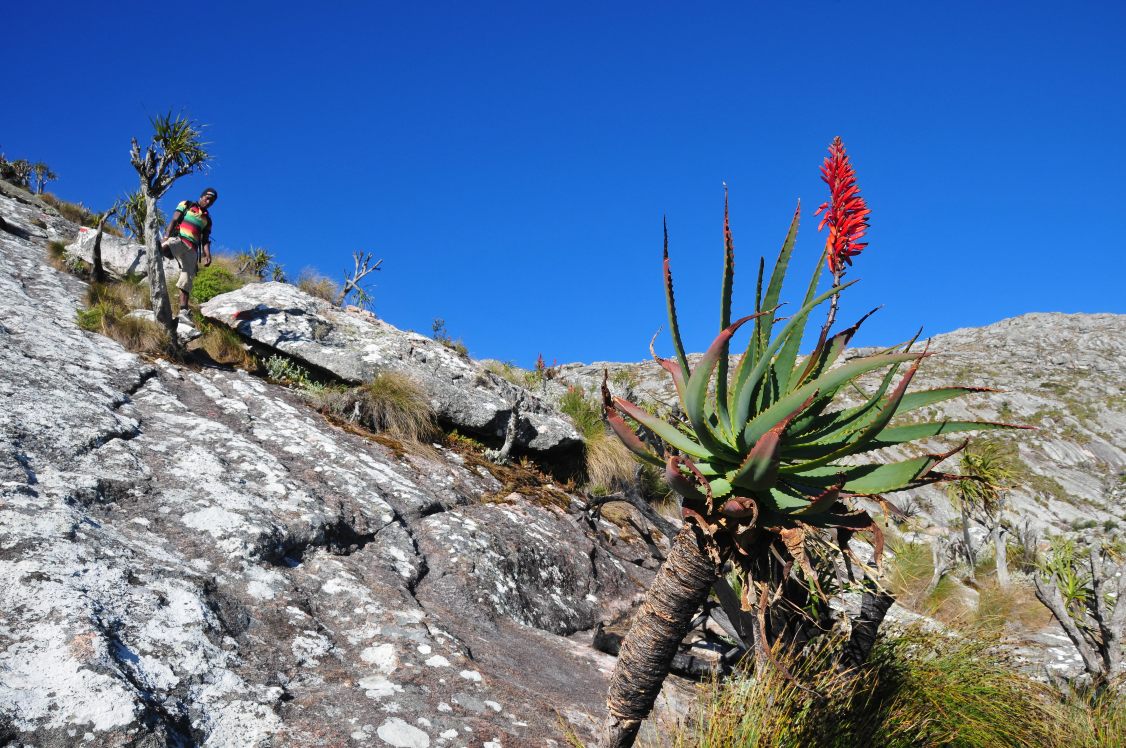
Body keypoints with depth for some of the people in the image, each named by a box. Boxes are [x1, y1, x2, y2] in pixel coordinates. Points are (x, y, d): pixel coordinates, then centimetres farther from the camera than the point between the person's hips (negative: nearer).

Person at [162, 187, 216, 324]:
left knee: (187, 279, -10)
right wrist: (166, 236, -16)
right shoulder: (186, 205, 13)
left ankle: (183, 311, -14)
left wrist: (207, 255, 0)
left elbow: (205, 240, 19)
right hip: (178, 240, -2)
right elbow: (174, 221, 1)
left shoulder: (207, 219, 25)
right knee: (169, 245, -39)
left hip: (191, 249, 2)